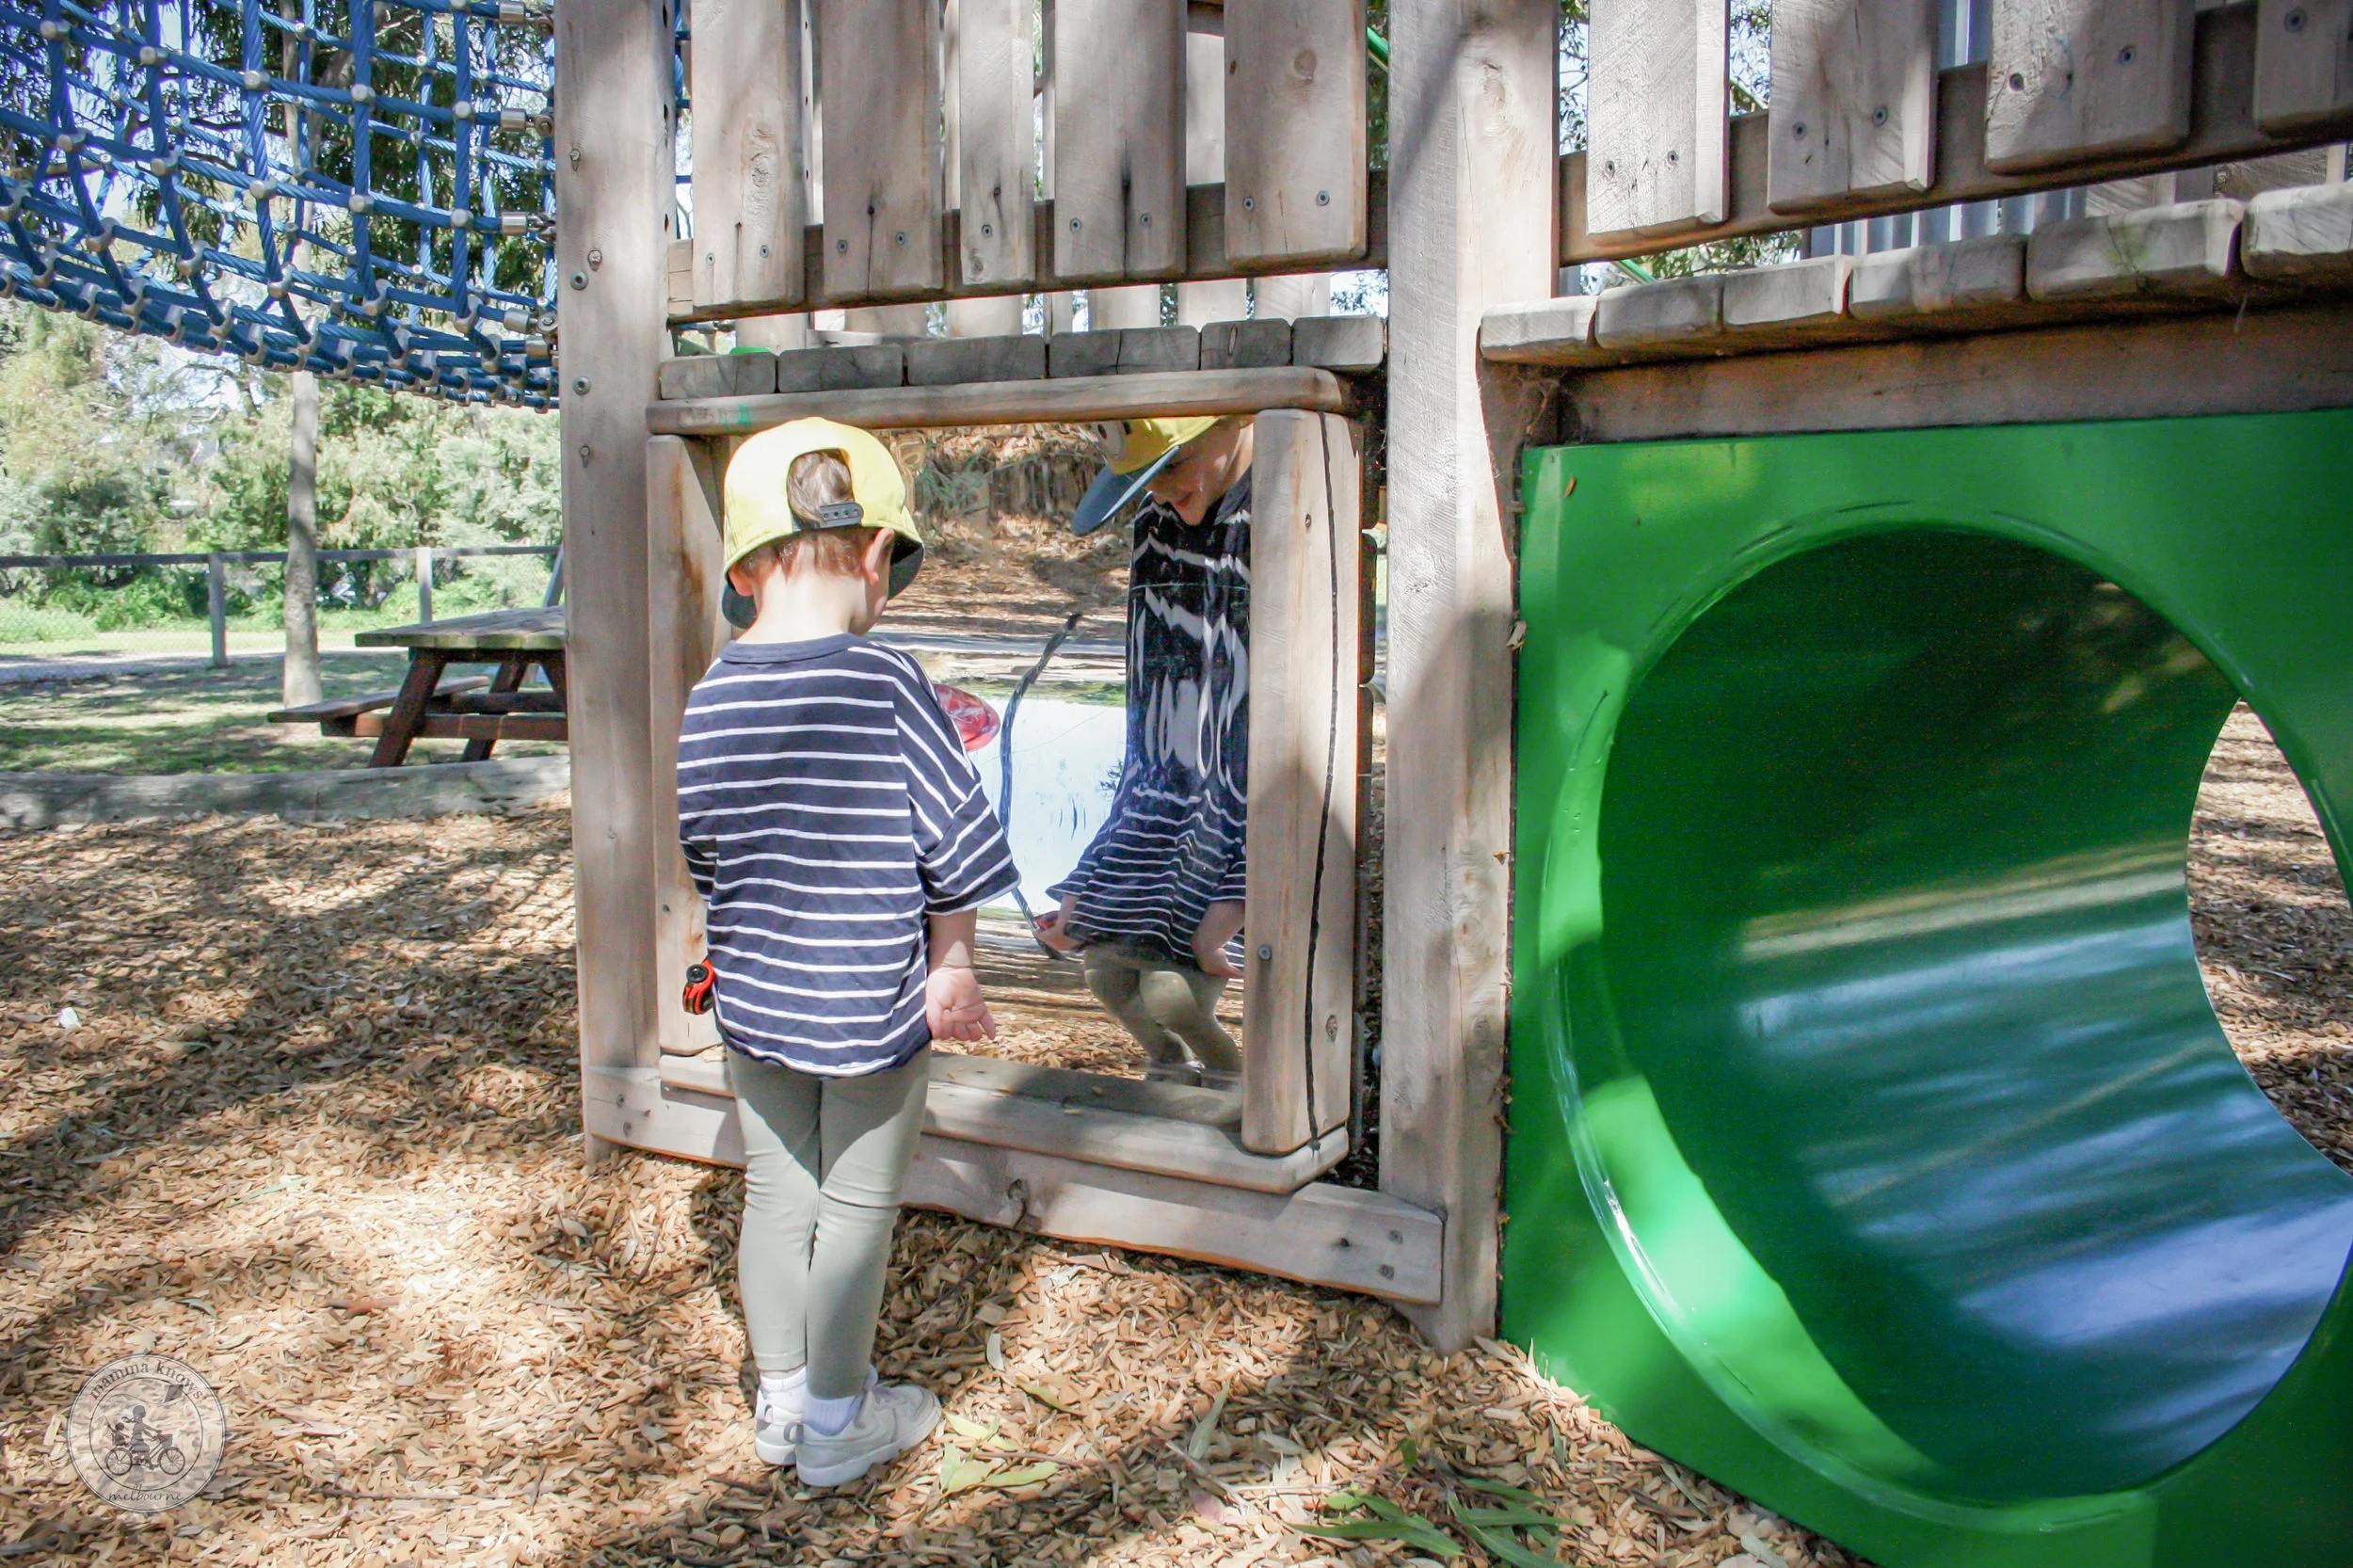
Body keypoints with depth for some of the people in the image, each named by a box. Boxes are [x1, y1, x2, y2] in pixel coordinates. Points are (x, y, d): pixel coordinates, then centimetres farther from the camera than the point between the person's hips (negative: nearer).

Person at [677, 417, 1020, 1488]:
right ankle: (836, 1426, 24)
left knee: (777, 1192, 19)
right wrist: (951, 966, 2)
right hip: (872, 1002, -5)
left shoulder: (708, 701, -4)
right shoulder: (887, 687, -19)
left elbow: (703, 854, 8)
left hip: (752, 1000, 5)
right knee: (857, 1207, 10)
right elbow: (954, 846, -13)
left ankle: (781, 1400, 34)